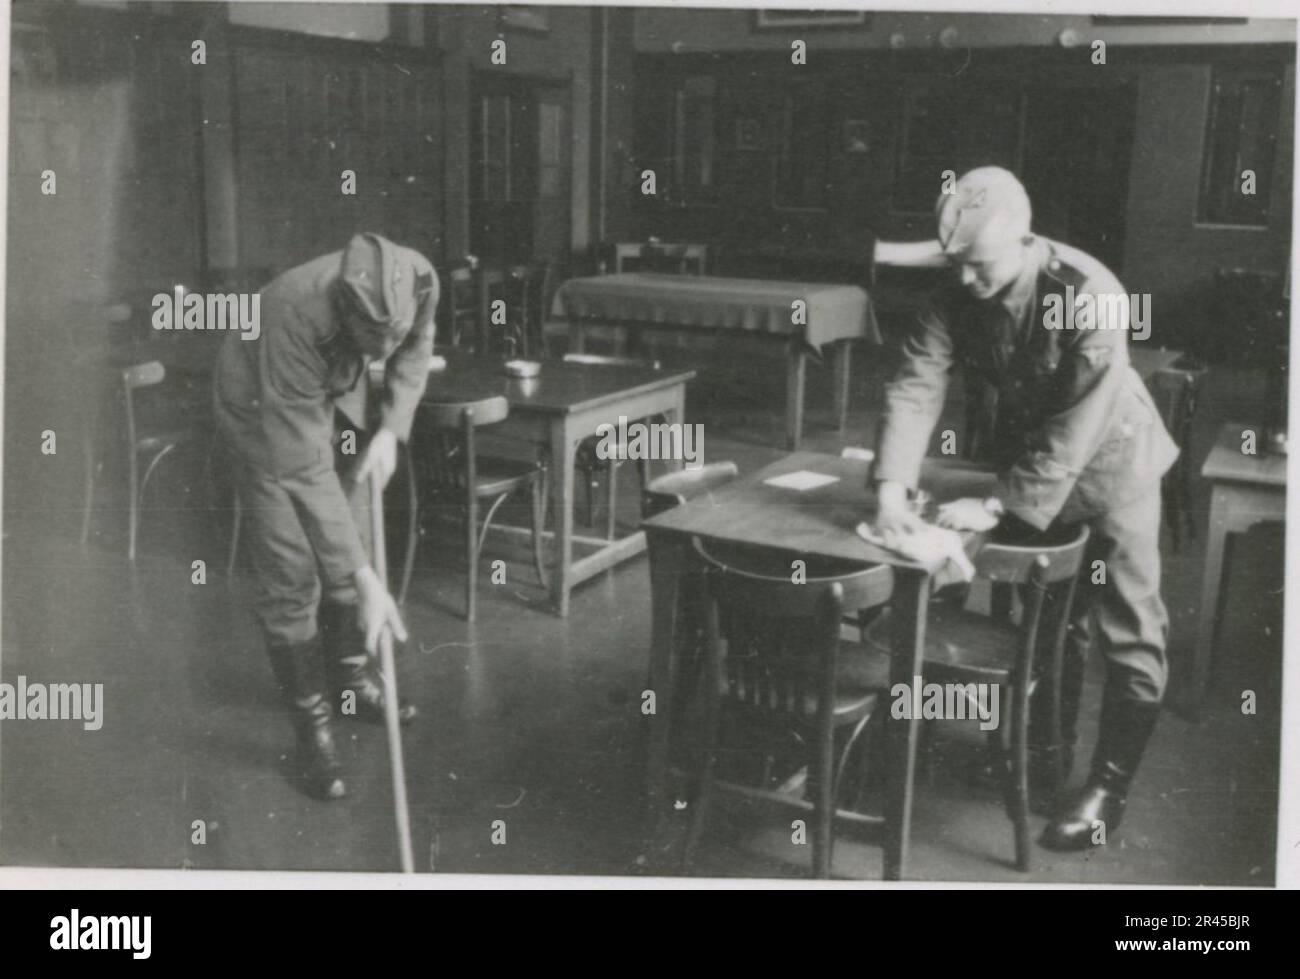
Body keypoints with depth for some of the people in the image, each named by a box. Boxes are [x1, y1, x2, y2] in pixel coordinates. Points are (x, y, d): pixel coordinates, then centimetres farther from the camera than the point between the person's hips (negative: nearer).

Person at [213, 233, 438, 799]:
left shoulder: (417, 279, -30)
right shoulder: (293, 318, -43)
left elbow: (415, 348, -3)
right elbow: (303, 470, -40)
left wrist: (390, 430, -14)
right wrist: (366, 580, -41)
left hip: (339, 397, 5)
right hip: (264, 409, -5)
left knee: (353, 539, 14)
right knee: (290, 576, -6)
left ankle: (351, 677, 34)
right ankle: (311, 722, 8)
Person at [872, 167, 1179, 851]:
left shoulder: (1090, 296, -31)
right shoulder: (955, 296, -16)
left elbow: (1076, 427, -32)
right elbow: (914, 386, -21)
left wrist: (999, 507, -33)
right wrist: (891, 484, -34)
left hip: (1108, 464, -5)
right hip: (1024, 466, 5)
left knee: (1127, 633, 1)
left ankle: (1109, 787, 15)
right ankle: (1047, 748, 37)